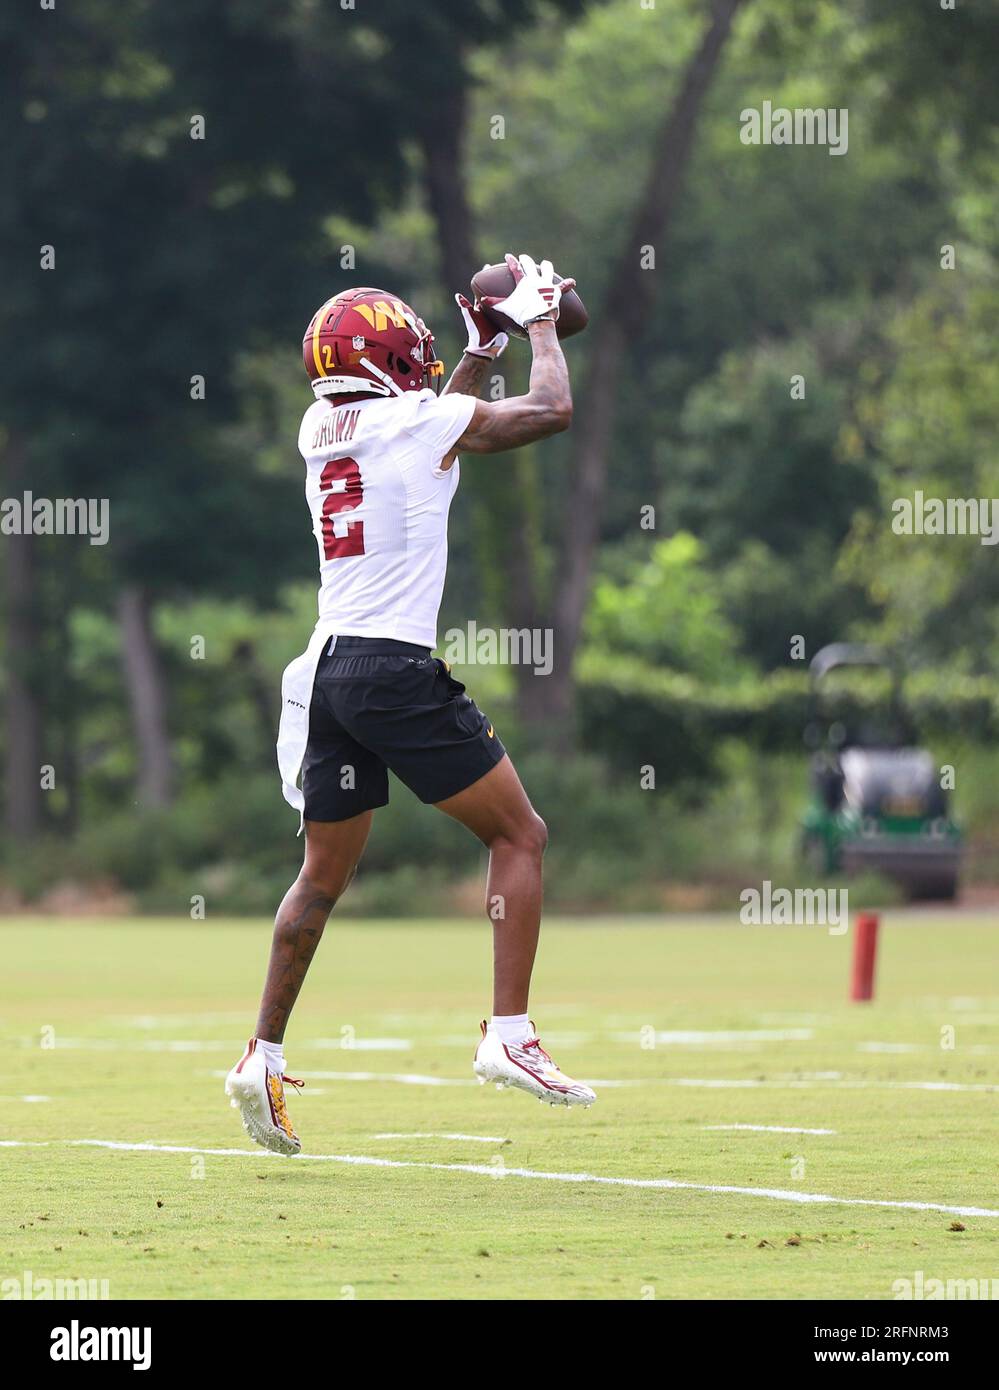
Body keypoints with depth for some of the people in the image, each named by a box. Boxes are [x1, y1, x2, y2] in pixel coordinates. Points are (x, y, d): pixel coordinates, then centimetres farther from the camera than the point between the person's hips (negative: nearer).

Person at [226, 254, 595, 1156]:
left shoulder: (321, 431, 12)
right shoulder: (419, 422, -7)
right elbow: (553, 411, 3)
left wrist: (481, 354, 36)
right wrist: (540, 323, 17)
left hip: (329, 669, 7)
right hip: (398, 668, -7)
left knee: (324, 876, 16)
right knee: (520, 836, 4)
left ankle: (264, 1058, 15)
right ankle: (509, 1034, -4)